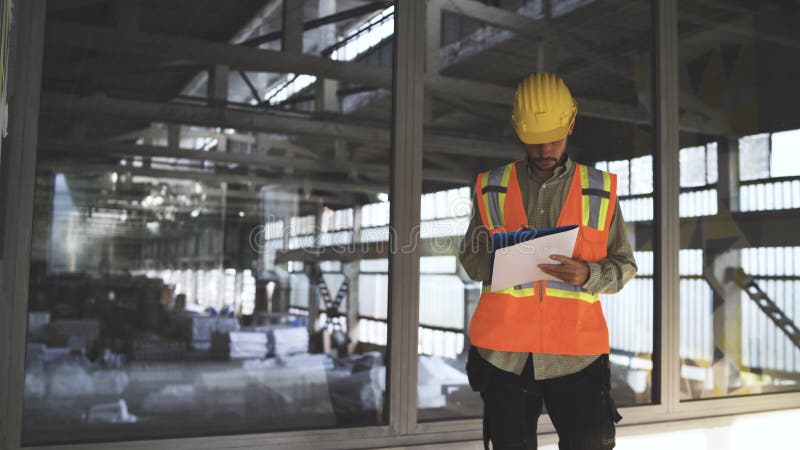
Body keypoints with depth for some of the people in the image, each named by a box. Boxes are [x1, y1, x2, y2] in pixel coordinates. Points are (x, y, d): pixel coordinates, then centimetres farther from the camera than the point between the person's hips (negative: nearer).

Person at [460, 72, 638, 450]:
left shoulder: (600, 190, 7)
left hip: (575, 351, 0)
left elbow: (624, 265, 8)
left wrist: (588, 274, -14)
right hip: (505, 351, 1)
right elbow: (469, 260, 11)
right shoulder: (492, 188, 7)